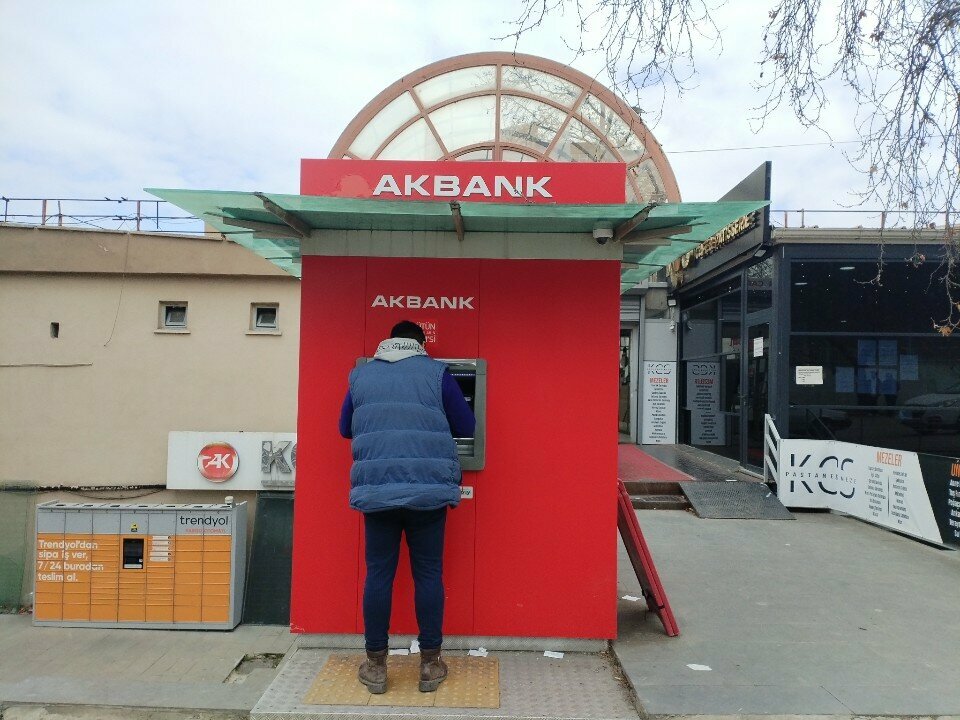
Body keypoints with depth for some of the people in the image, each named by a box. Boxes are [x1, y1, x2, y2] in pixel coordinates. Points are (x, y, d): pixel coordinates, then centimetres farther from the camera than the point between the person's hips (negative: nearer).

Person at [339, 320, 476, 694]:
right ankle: (430, 665, 16)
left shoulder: (361, 375, 11)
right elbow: (466, 428, 7)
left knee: (378, 574, 9)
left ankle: (376, 666, 18)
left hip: (376, 488, 2)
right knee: (428, 574, 8)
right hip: (429, 487, -1)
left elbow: (345, 428, 21)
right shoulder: (436, 373, 3)